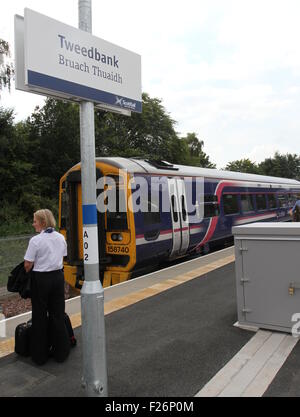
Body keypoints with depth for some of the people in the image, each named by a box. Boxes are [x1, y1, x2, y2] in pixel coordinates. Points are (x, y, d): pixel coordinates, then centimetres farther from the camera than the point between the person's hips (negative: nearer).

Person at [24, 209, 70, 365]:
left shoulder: (36, 240, -15)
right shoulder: (61, 238, 3)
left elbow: (28, 265, -13)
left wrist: (25, 274, 6)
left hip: (41, 279, -5)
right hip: (58, 277, 5)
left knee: (40, 317, 9)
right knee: (58, 314, 13)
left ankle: (40, 355, 21)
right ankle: (61, 352, 23)